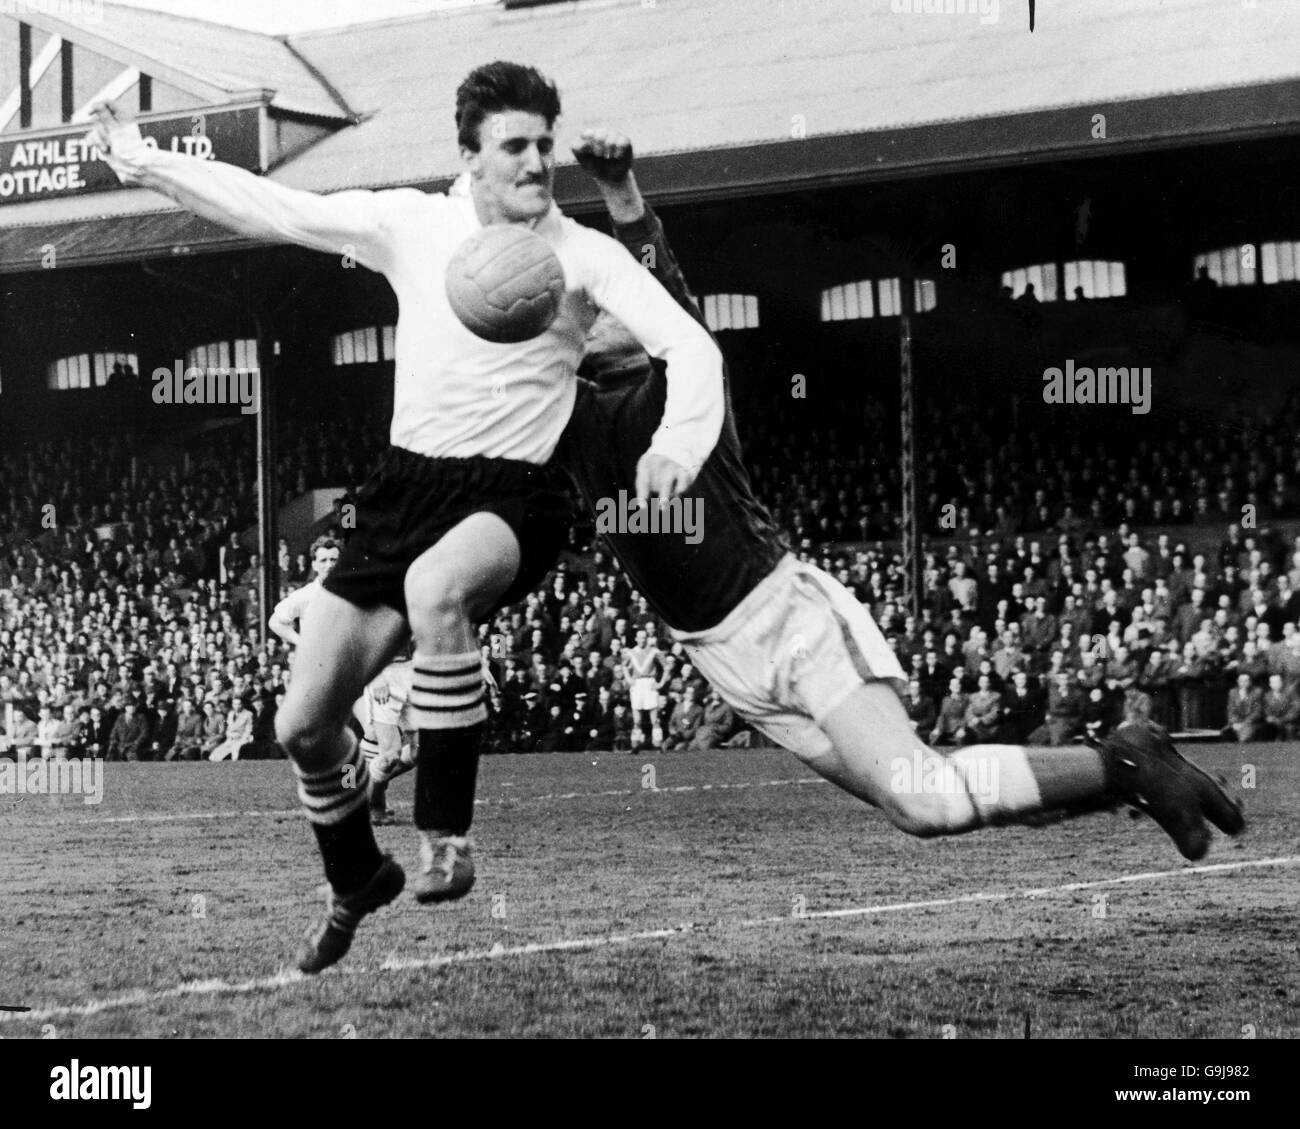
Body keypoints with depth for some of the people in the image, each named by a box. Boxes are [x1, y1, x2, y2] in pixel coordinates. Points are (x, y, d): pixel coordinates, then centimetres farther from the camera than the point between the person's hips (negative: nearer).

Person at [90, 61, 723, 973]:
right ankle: (357, 880, 34)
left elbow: (689, 346, -13)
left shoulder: (584, 255, -5)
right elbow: (277, 209, 7)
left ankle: (444, 836, -28)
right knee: (304, 725, 5)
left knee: (435, 589, -41)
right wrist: (147, 164, 4)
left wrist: (676, 445, -31)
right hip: (407, 487, 4)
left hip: (511, 496, -4)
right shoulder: (412, 223, 4)